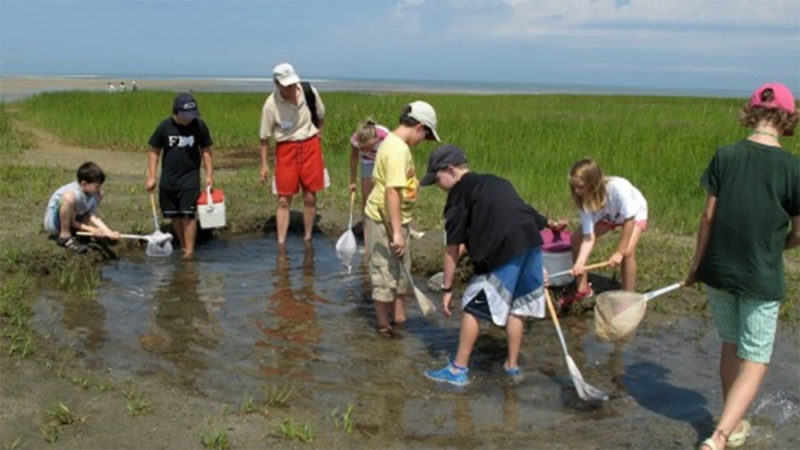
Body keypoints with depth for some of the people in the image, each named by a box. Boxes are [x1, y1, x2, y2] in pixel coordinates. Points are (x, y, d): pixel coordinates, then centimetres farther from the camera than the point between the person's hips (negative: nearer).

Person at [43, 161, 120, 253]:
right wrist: (91, 229, -27)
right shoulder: (73, 193, -30)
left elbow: (93, 216, -14)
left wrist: (108, 231, -27)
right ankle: (65, 236, -20)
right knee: (69, 198, -36)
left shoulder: (97, 193, -10)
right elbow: (72, 222, -22)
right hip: (54, 222, -8)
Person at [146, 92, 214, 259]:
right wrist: (151, 177, -2)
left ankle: (189, 250, -5)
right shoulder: (165, 126, -5)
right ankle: (182, 246, 25)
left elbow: (206, 151, 4)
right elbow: (154, 151, 2)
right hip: (168, 180, 2)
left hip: (190, 178, -2)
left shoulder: (199, 125, -6)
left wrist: (209, 174, -2)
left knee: (188, 214, -10)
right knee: (174, 216, 9)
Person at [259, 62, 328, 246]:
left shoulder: (309, 92, -8)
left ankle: (308, 240, 20)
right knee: (284, 200, -1)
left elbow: (321, 117, 11)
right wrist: (264, 164, -5)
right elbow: (265, 137, -6)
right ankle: (281, 244, 4)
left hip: (310, 145, 2)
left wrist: (318, 135, 6)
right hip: (285, 149, -2)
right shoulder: (271, 104, -14)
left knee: (310, 197, 6)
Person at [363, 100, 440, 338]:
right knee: (386, 270, 3)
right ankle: (383, 323, 17)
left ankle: (398, 313, 33)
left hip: (393, 219, 10)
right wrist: (397, 232, -29)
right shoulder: (399, 150, -23)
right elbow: (392, 192, -29)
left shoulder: (392, 141, 8)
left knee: (400, 267, 20)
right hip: (385, 220, -10)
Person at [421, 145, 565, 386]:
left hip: (505, 251, -8)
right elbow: (522, 209, 34)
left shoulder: (460, 192, 3)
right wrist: (548, 223, 51)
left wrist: (447, 288, 5)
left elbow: (453, 247, 1)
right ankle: (513, 366, 30)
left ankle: (458, 370, 12)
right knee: (516, 306, 20)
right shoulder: (495, 181, 24)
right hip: (532, 242, 8)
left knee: (472, 306, 5)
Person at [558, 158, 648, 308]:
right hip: (607, 216, 5)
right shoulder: (585, 201, -28)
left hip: (635, 213, -5)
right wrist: (580, 263, -43)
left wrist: (619, 252, -31)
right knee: (576, 238, -8)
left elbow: (629, 220, -33)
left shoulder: (618, 187, -43)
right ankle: (583, 289, 7)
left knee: (627, 252, -27)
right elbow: (588, 237, -28)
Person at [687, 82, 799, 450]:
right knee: (754, 361, 7)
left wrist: (696, 262, 7)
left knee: (730, 347, 21)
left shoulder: (724, 156, -7)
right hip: (762, 280, -3)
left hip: (718, 271, 3)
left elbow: (708, 216, -4)